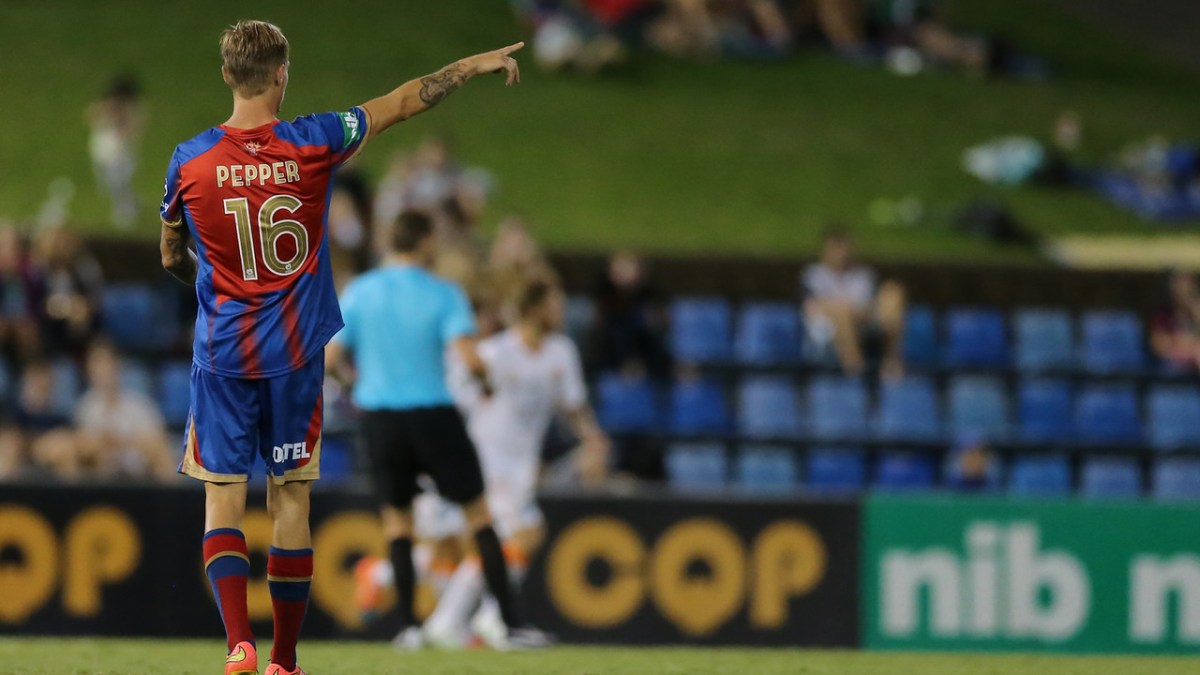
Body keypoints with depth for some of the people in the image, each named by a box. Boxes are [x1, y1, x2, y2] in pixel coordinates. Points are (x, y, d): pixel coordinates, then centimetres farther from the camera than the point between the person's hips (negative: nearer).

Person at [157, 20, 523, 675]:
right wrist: (477, 64, 20)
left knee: (222, 499, 2)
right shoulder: (312, 143, -7)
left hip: (223, 354, -1)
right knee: (291, 502, 6)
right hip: (296, 352, 1)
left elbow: (172, 260, 10)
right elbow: (403, 102, 7)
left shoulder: (190, 160, -6)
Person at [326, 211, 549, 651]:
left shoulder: (358, 292, 1)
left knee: (397, 517, 16)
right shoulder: (443, 295, -8)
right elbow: (470, 358, -18)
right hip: (433, 414, -2)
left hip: (380, 415, 2)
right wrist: (485, 383, 3)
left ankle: (407, 625, 5)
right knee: (478, 512, 7)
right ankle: (510, 624, 2)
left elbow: (331, 358, 2)